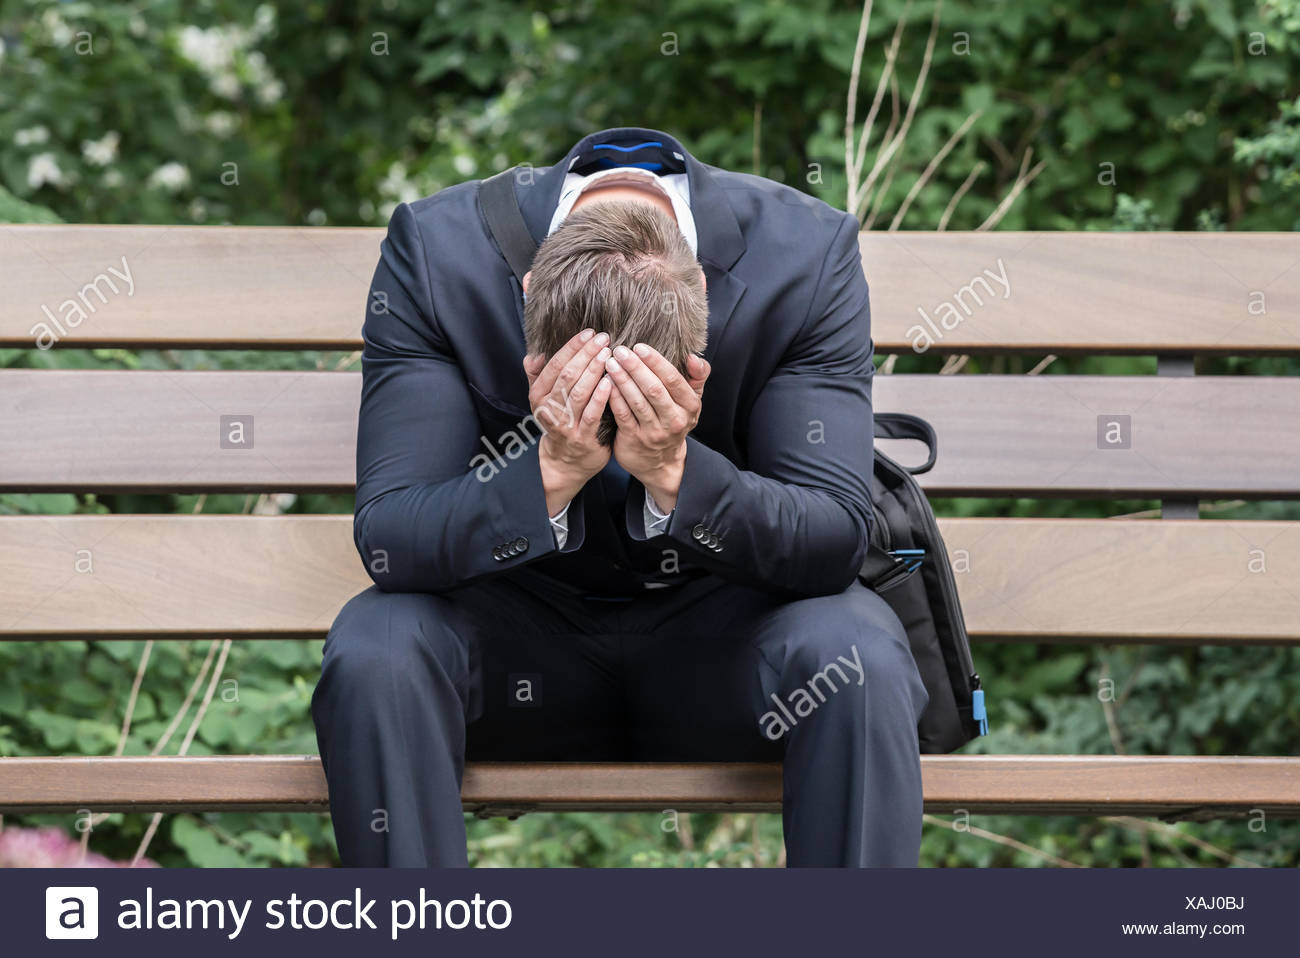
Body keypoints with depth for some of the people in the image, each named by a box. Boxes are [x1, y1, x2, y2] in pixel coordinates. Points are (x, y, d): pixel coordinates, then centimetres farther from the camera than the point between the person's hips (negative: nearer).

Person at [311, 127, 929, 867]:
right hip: (520, 628, 0)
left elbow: (836, 541, -19)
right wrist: (552, 473, -38)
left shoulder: (805, 253, -19)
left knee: (860, 665, -31)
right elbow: (388, 541, -21)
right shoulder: (436, 253, -19)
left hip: (721, 623, 0)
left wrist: (675, 472, -37)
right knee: (372, 657, -29)